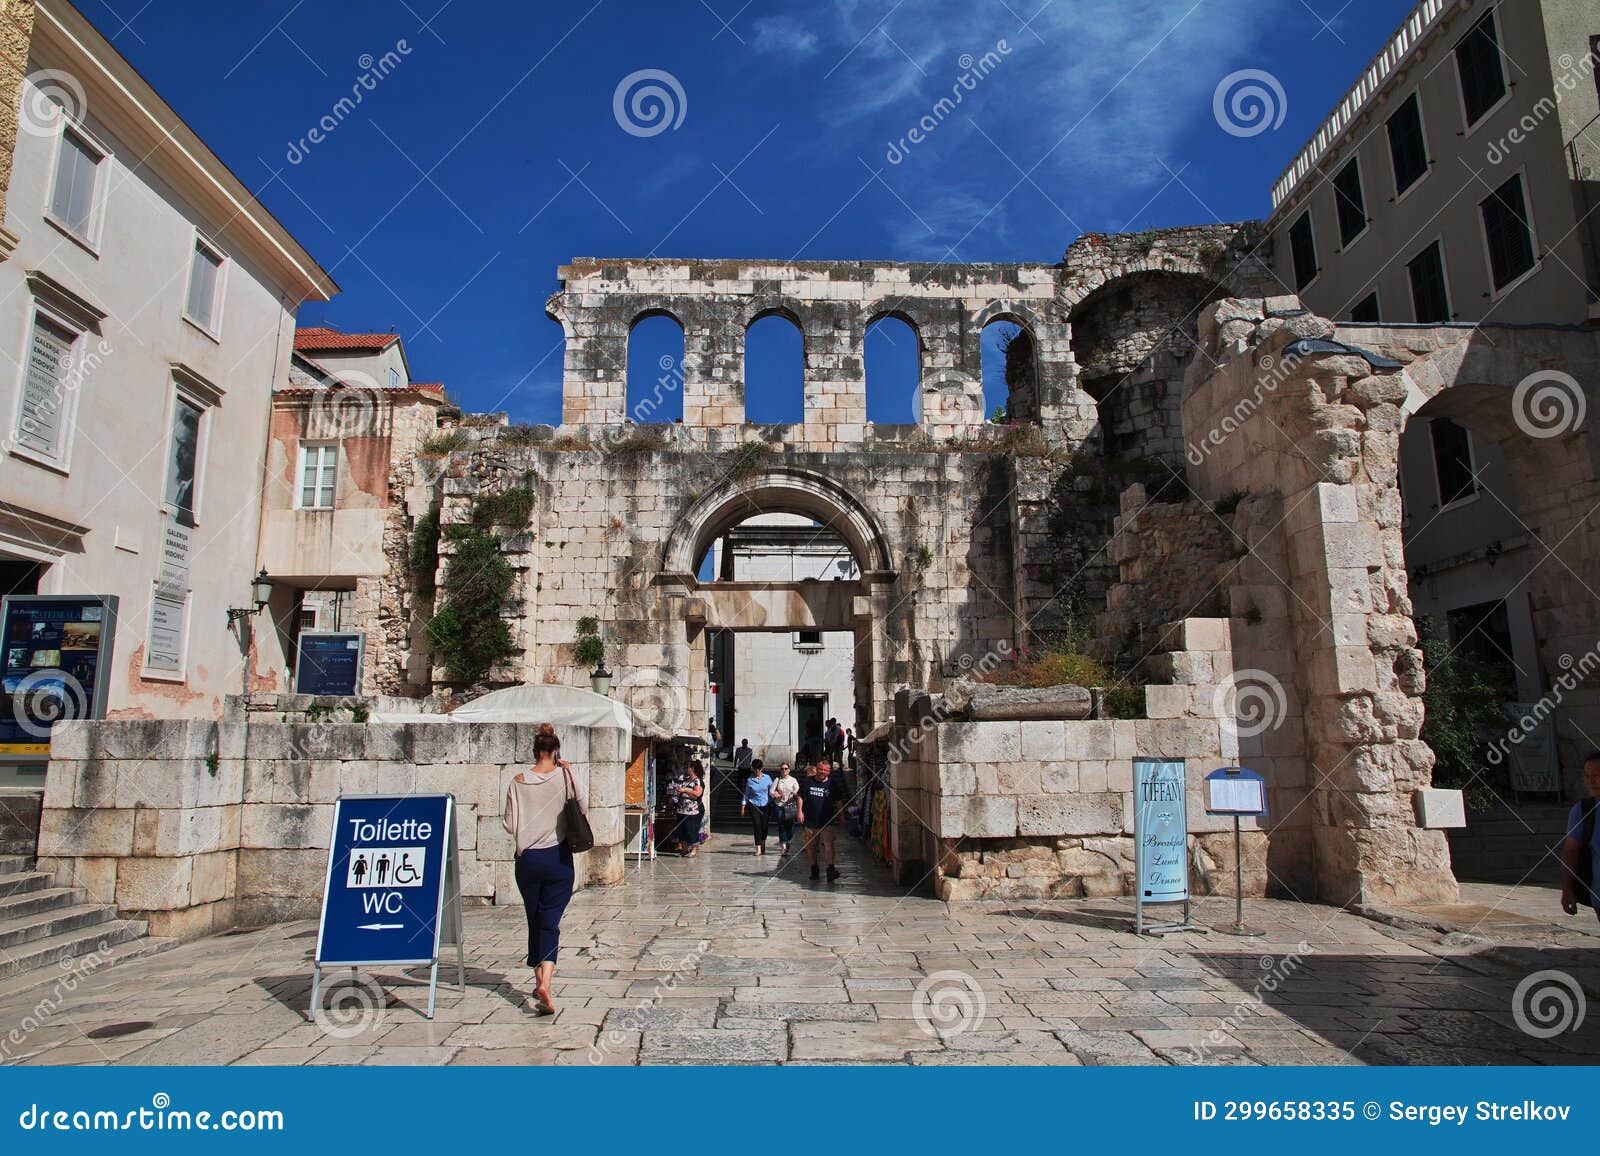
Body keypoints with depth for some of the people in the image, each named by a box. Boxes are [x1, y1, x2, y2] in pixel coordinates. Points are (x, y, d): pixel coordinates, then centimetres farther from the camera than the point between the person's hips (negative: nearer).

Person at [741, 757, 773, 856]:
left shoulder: (767, 778, 1)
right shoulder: (750, 780, 1)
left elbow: (771, 791, 9)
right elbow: (746, 794, 7)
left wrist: (773, 806, 5)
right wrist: (742, 807, 5)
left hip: (766, 806, 1)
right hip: (754, 806, -1)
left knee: (764, 827, 3)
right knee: (757, 826, -10)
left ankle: (763, 846, 23)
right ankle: (758, 848, -10)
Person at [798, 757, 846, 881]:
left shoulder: (833, 784, 4)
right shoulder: (808, 782, 3)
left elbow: (839, 801, 11)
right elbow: (801, 797, 9)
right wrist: (800, 812, 0)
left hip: (827, 821, -1)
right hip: (810, 821, 2)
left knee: (828, 844, -16)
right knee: (811, 846, 10)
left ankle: (831, 869, -19)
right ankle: (814, 868, 25)